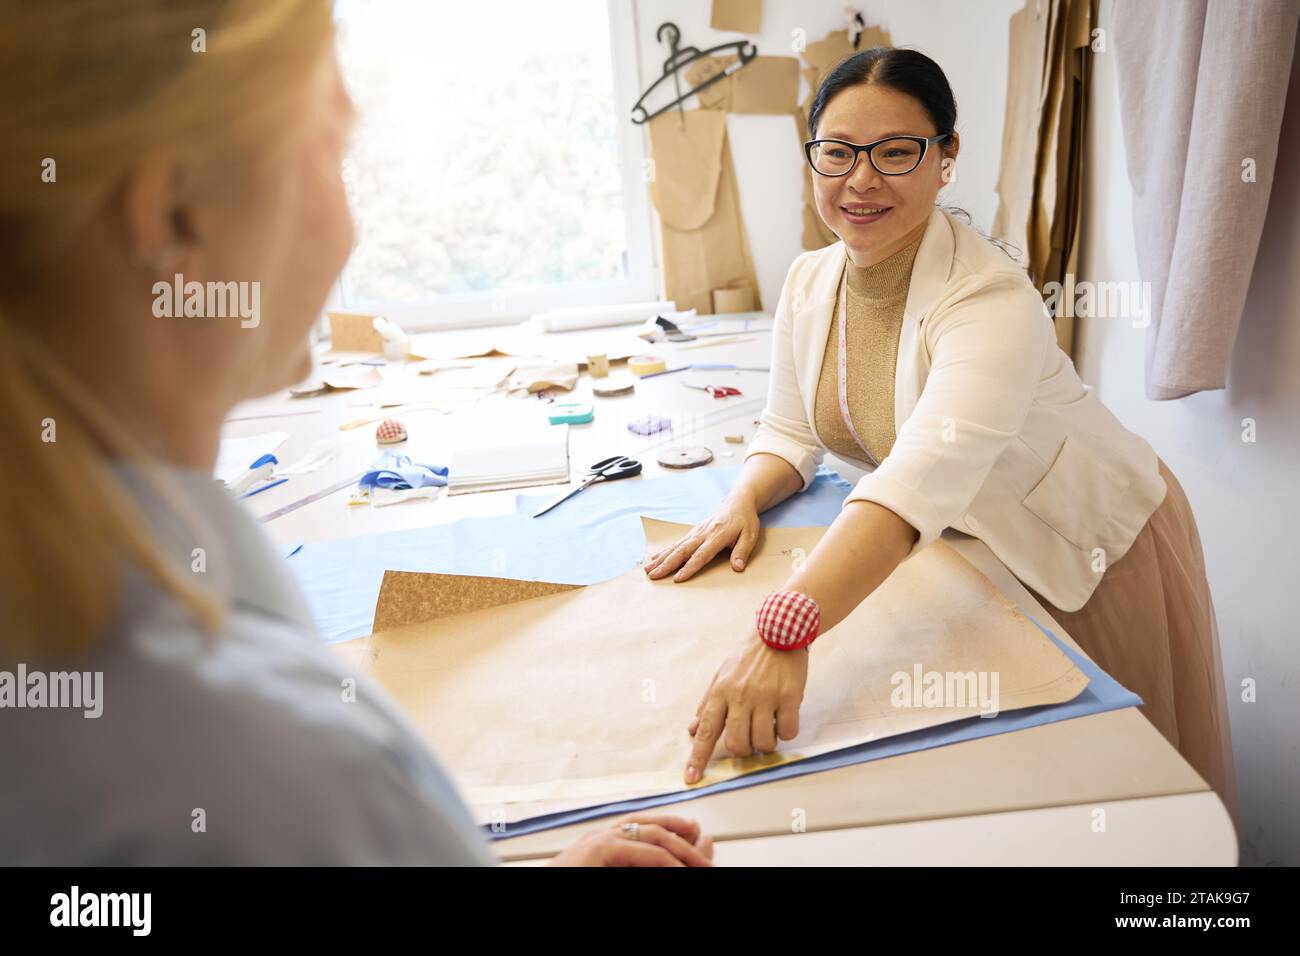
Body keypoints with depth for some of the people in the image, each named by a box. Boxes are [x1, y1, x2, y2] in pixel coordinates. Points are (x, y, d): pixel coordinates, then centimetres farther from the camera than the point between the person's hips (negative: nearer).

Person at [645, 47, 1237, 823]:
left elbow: (929, 473, -50)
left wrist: (784, 630, -62)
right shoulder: (810, 282, -11)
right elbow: (791, 432, -1)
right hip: (981, 555, 6)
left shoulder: (990, 299, -34)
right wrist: (742, 503, -24)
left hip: (1095, 555, -5)